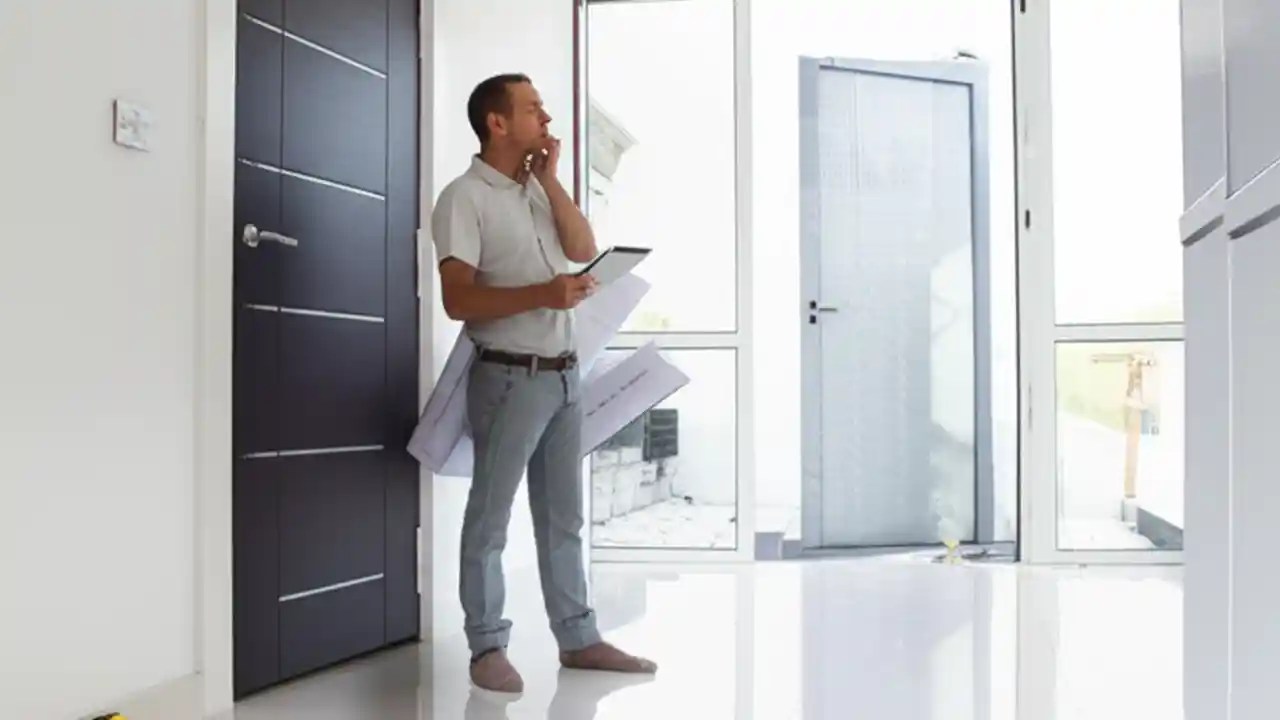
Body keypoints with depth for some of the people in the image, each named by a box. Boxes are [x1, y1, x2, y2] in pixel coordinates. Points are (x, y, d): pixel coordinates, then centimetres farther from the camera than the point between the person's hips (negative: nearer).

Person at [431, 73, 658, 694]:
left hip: (564, 374, 7)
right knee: (491, 518, 2)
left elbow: (585, 250, 4)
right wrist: (540, 294, -26)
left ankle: (578, 638, 21)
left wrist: (549, 178, 0)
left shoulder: (540, 189, 14)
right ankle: (487, 647, 13)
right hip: (509, 378, -7)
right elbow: (458, 300, -15)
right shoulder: (465, 198, -8)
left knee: (563, 516, 12)